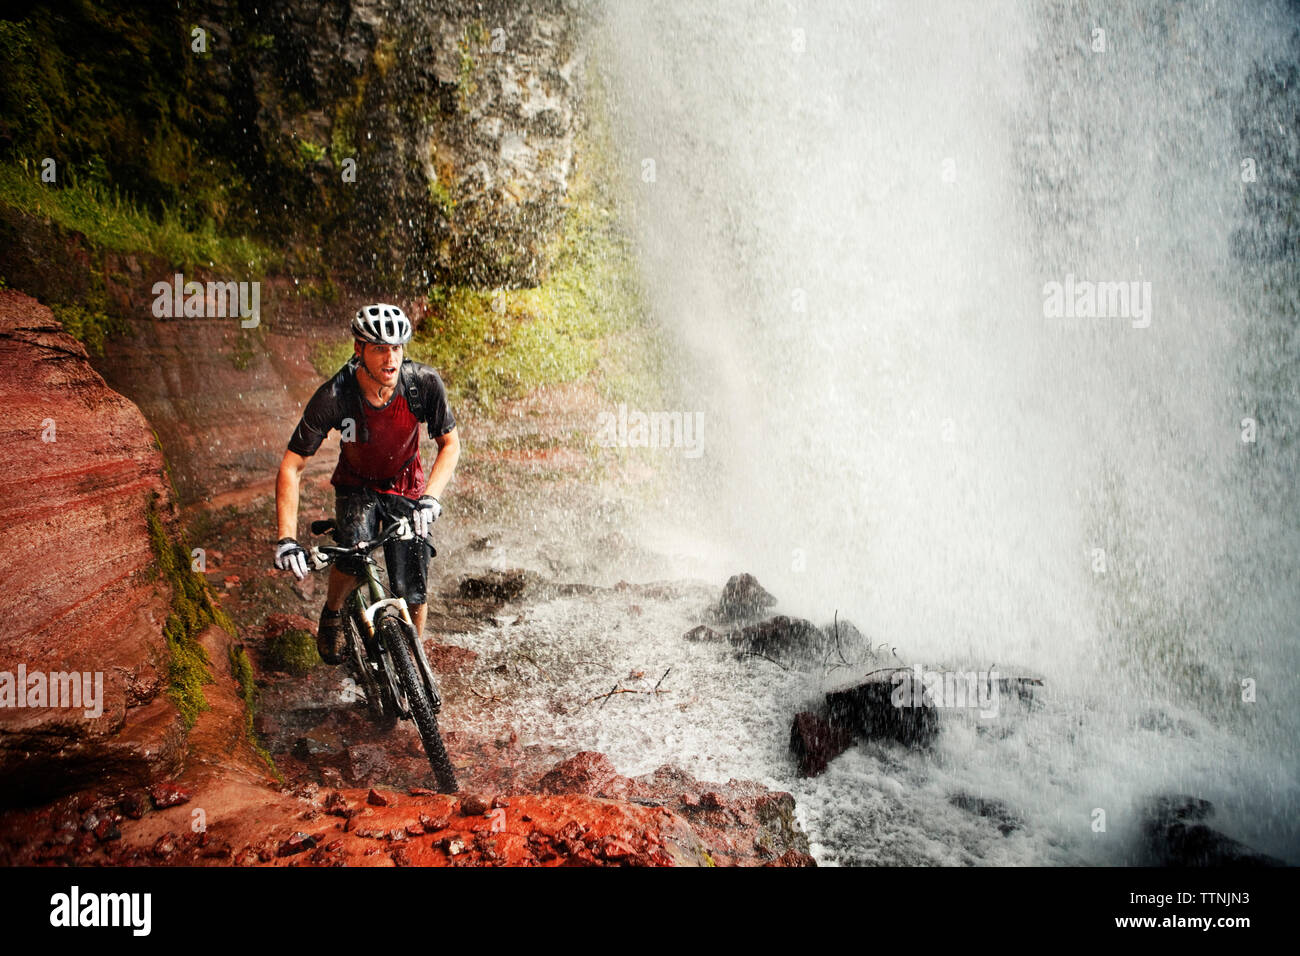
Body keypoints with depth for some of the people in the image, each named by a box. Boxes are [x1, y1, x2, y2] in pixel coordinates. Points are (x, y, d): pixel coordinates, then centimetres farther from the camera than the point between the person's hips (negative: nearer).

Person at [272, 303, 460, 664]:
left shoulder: (424, 383, -25)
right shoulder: (333, 397, -29)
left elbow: (450, 445, -10)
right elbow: (291, 467, -23)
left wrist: (430, 498, -26)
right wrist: (286, 539, -32)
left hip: (406, 487, 1)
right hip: (357, 487, -1)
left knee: (412, 593, -10)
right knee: (354, 558, -29)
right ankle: (332, 614, 5)